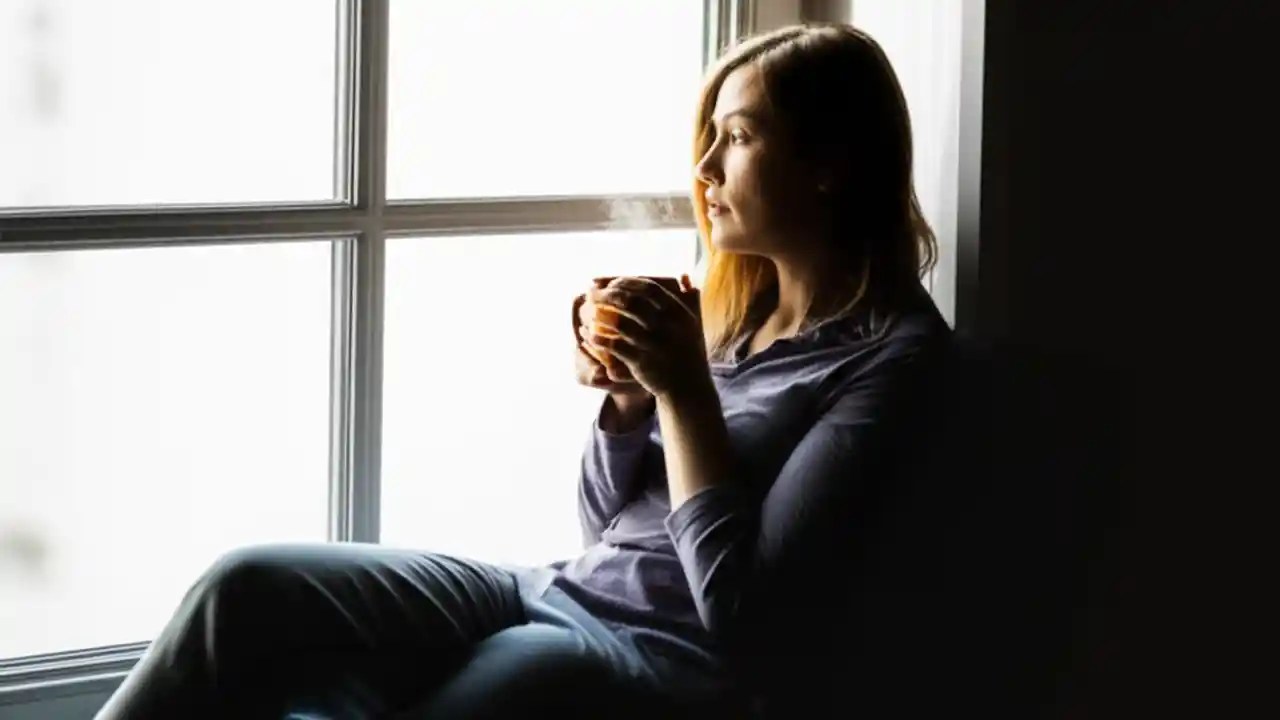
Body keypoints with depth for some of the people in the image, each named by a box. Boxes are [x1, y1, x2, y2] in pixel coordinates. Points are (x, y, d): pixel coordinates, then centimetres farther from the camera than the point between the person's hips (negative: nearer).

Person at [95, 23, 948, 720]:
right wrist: (629, 400, -1)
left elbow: (743, 607, -16)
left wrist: (686, 392, -13)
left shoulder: (891, 352, -9)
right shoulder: (739, 307, 15)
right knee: (247, 591, -14)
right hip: (562, 595, 8)